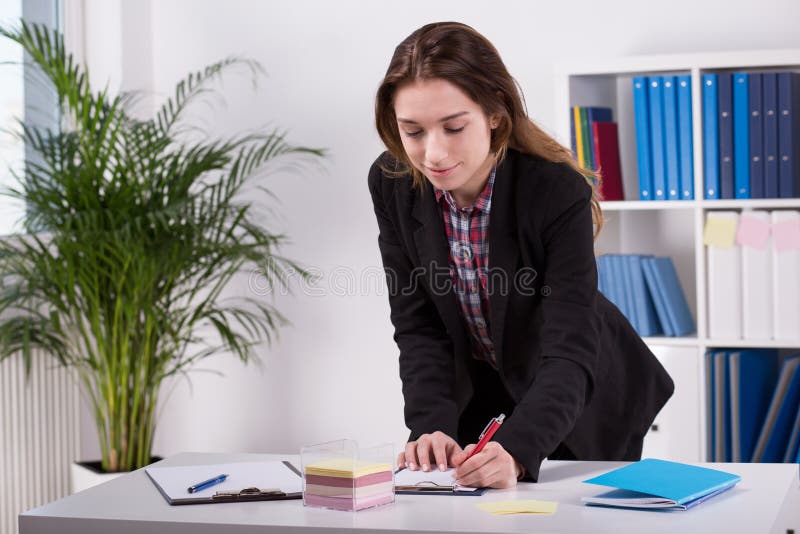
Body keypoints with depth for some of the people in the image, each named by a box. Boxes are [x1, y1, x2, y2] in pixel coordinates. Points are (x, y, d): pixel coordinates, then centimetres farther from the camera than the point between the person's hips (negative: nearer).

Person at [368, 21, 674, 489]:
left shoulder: (559, 192, -33)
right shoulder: (393, 185, -20)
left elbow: (570, 355, -36)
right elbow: (418, 327, -15)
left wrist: (516, 450, -53)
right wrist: (432, 427, -31)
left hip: (584, 399, -3)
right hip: (475, 389, 3)